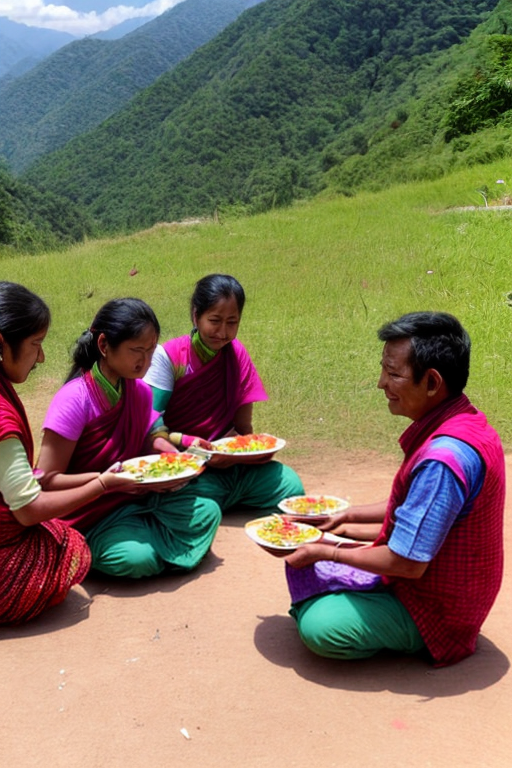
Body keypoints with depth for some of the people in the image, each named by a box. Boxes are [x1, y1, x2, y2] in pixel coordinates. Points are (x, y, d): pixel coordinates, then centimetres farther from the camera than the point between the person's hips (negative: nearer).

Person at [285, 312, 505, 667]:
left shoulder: (444, 458, -34)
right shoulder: (463, 422, -2)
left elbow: (407, 563, -28)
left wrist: (326, 552, -16)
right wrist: (352, 519, 5)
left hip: (436, 609, -9)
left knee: (320, 627, -24)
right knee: (305, 563, 11)